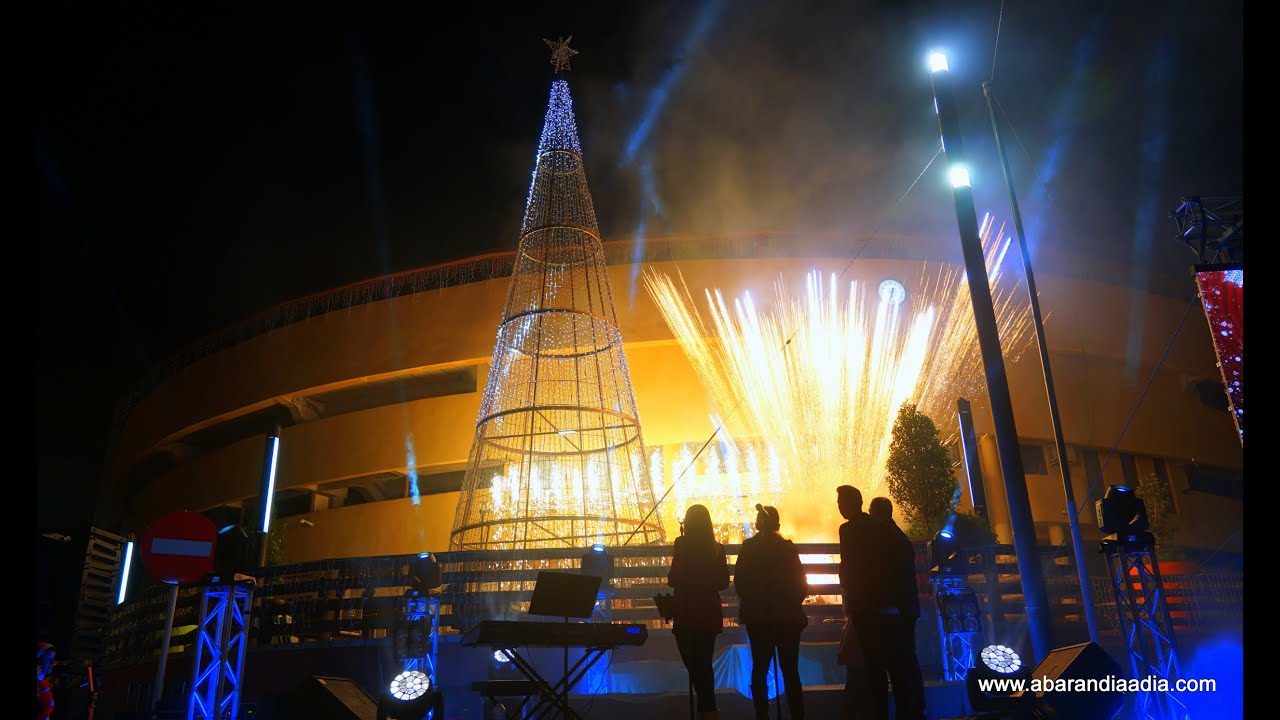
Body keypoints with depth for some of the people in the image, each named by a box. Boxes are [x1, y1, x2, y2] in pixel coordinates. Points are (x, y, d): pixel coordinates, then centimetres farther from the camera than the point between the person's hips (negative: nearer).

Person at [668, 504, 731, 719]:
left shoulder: (683, 544, -12)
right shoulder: (717, 548, 4)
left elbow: (673, 579, -13)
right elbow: (723, 582, 8)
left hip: (687, 615, -6)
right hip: (710, 614, 6)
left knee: (694, 665, 1)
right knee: (704, 663, 18)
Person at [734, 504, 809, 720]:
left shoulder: (748, 548, -3)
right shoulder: (787, 547, -5)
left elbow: (739, 582, -2)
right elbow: (801, 584, -3)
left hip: (757, 617, 1)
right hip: (787, 617, -1)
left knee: (760, 668, 8)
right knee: (790, 670, 6)